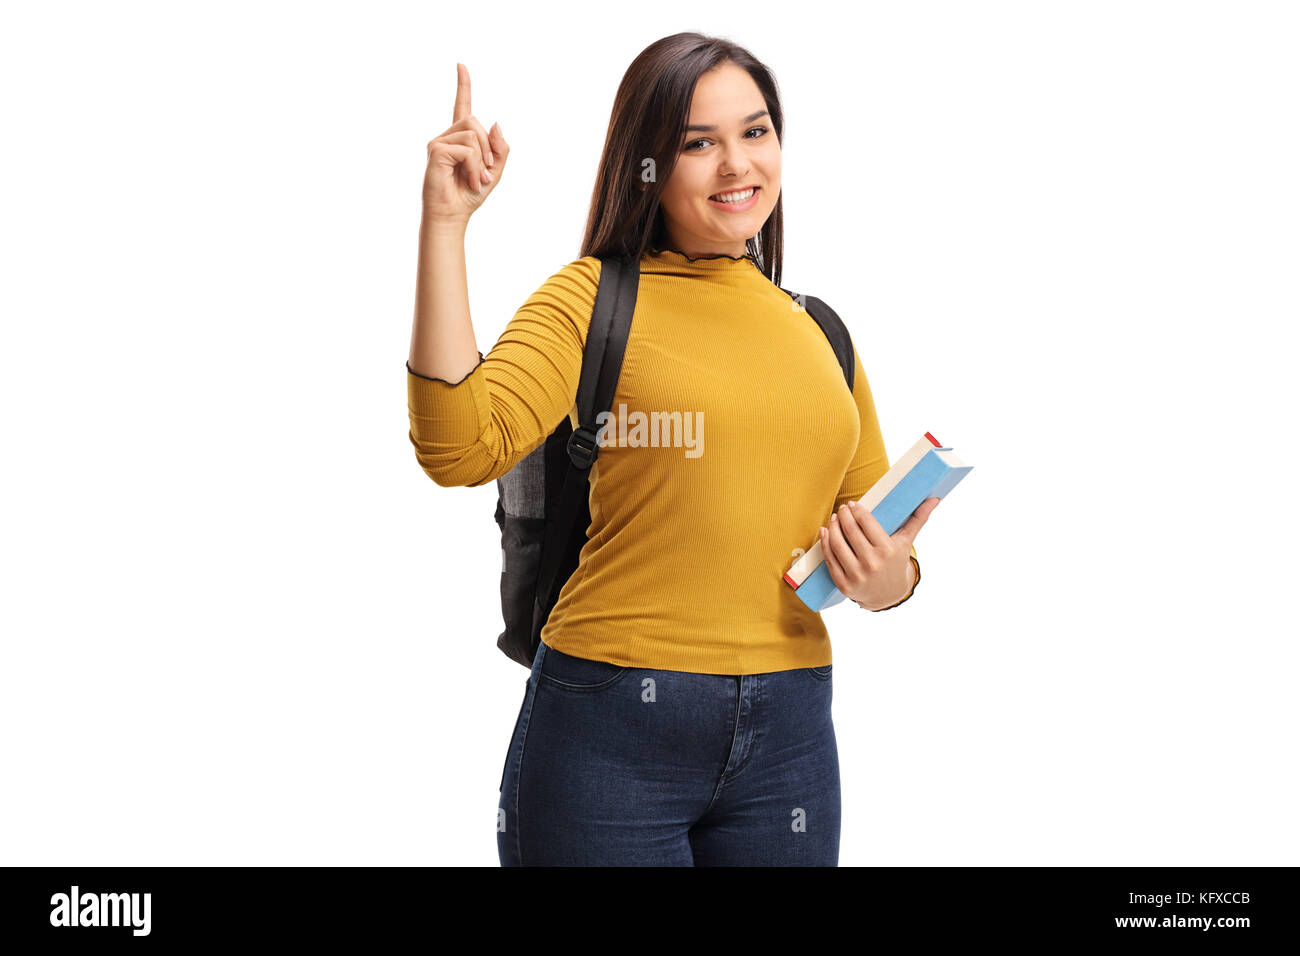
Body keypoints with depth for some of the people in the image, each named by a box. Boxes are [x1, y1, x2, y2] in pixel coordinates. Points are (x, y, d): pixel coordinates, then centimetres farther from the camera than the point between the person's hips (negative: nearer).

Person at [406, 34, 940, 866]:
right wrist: (446, 225, -19)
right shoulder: (593, 297, -1)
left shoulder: (821, 334, 12)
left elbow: (883, 537, 19)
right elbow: (461, 447, -18)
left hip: (788, 735, 5)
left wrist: (889, 580, -4)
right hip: (612, 733, -4)